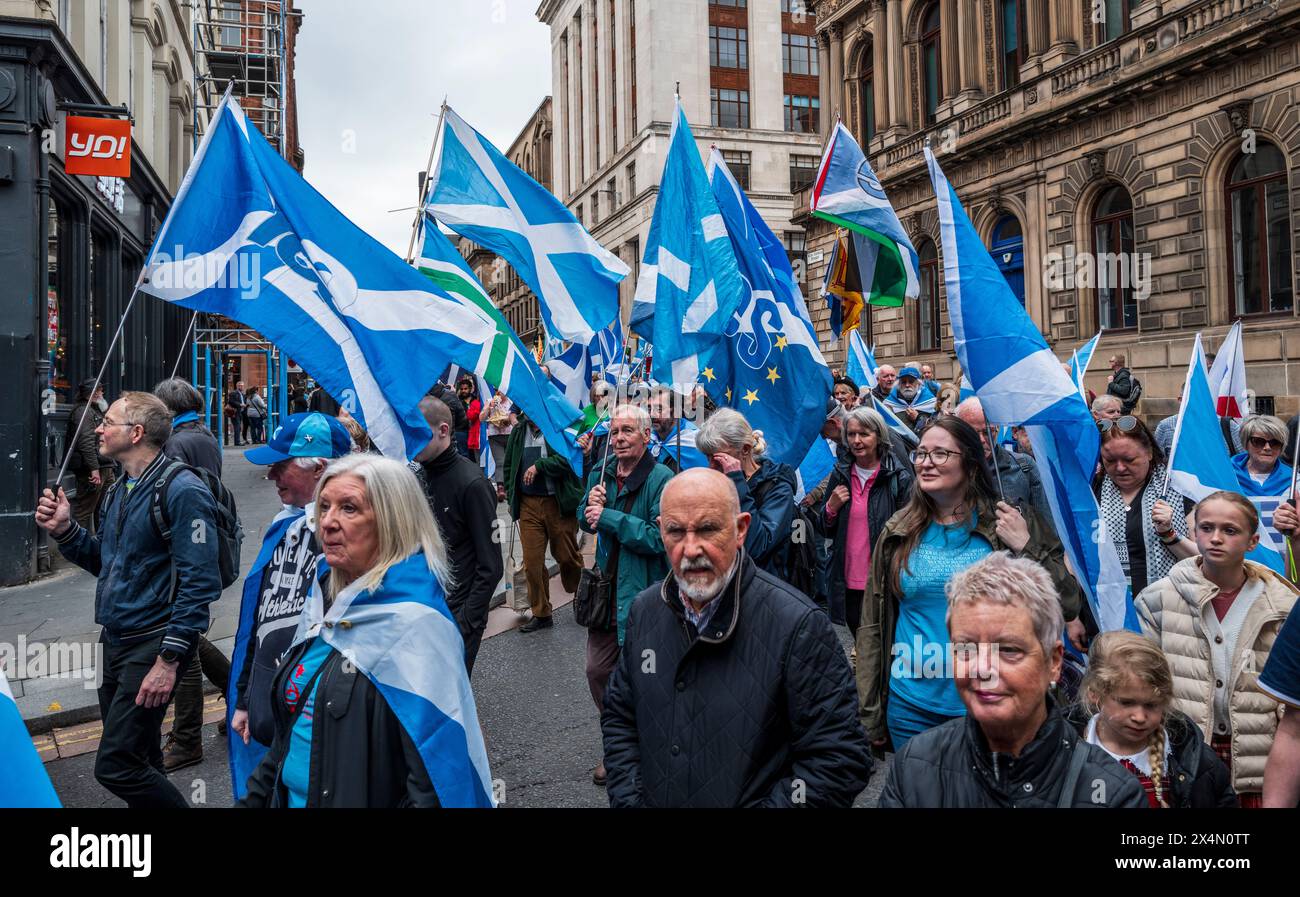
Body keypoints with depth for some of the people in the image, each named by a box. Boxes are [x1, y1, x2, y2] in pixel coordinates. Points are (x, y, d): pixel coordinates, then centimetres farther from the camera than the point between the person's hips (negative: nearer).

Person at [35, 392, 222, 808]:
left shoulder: (181, 490, -16)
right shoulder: (119, 489, 13)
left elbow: (199, 582, -20)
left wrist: (170, 659, -22)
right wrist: (64, 530, 3)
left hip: (151, 644, -9)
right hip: (114, 640, 9)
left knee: (116, 765, -9)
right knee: (140, 759, 18)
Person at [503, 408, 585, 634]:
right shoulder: (519, 431, 12)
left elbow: (569, 458, -19)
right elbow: (509, 466, 21)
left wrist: (539, 465, -19)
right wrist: (511, 498, 16)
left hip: (559, 504, -5)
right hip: (528, 504, 5)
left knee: (567, 557, 7)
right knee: (532, 562, 3)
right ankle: (541, 614, 16)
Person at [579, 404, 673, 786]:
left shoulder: (662, 478, -15)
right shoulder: (601, 473, 6)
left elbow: (658, 538, -22)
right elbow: (585, 522, 15)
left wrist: (608, 517, -21)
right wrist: (590, 504, -8)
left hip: (643, 592, -6)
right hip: (607, 585, 7)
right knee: (598, 671, 13)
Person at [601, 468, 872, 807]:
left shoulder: (798, 625, -24)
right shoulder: (645, 611, -6)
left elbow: (840, 761, -24)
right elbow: (619, 719, 4)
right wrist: (629, 800, -8)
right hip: (650, 797, 4)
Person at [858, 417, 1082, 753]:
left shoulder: (1012, 525, -4)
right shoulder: (898, 533, 1)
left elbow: (1069, 605, -4)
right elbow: (872, 624, 6)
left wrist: (1026, 548, -17)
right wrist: (870, 714, 6)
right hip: (912, 708, 2)